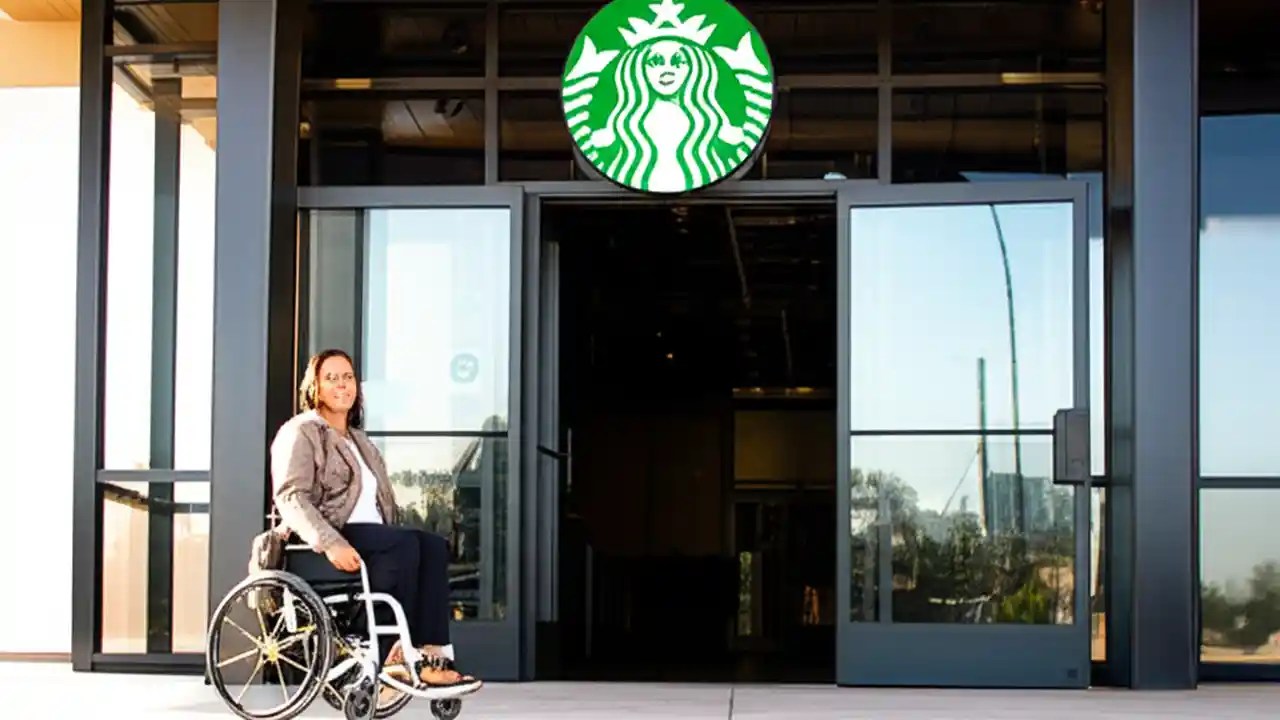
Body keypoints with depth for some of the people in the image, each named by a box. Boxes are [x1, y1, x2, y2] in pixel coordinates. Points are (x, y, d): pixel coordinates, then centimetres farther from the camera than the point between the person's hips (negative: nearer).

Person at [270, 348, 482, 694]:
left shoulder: (358, 440, 28)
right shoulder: (301, 432, 3)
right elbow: (291, 498, -13)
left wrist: (394, 533, 7)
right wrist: (331, 543, -27)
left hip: (371, 534, 7)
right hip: (331, 536, -7)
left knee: (433, 545, -22)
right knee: (406, 543, -31)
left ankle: (431, 652, -33)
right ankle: (397, 655, -26)